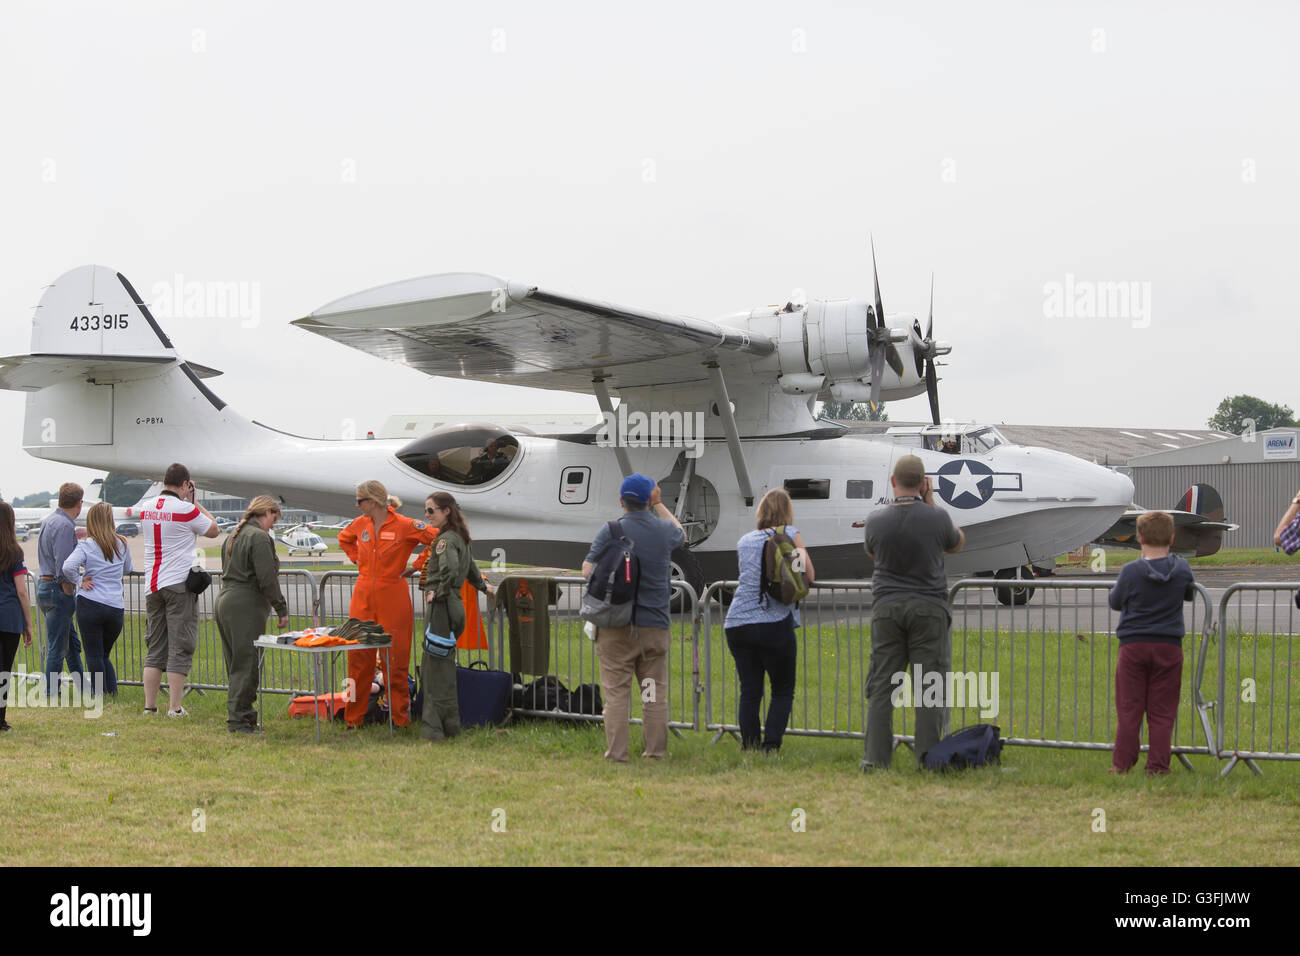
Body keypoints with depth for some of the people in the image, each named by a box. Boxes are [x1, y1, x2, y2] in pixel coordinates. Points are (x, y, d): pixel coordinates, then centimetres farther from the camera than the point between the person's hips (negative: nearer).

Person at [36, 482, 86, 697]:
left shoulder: (48, 520, 13)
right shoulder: (64, 526, -17)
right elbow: (63, 567, -21)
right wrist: (70, 595, -14)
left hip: (44, 584, 10)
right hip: (57, 590, -10)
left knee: (71, 642, 17)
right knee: (57, 646, -3)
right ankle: (51, 692, 1)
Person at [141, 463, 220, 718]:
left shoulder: (146, 509, 7)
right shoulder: (186, 509, -11)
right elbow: (213, 530, 3)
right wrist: (195, 502, 8)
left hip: (152, 586, 6)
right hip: (179, 584, -6)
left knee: (154, 648, 11)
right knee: (180, 648, -2)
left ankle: (150, 705, 10)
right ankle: (175, 707, -4)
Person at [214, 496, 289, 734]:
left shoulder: (234, 536, 18)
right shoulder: (259, 537, -11)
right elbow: (267, 579, -16)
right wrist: (281, 609, -9)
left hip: (225, 601, 10)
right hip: (246, 607, -10)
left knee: (237, 665, 13)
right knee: (246, 664, -6)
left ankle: (243, 715, 18)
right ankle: (237, 719, -6)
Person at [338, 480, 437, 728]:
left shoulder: (404, 526, -10)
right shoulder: (361, 524, 8)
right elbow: (344, 539, 29)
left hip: (392, 598, -5)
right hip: (363, 596, 5)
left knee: (395, 660, -2)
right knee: (358, 657, 6)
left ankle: (401, 717, 7)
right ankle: (354, 717, 13)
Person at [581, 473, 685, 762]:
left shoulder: (610, 531, -6)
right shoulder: (664, 530, 2)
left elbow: (588, 571, -5)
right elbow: (680, 535, 27)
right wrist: (659, 505, 31)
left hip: (616, 625, -2)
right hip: (654, 623, 2)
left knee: (616, 690, 1)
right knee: (654, 690, 9)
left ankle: (616, 751, -2)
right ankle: (656, 748, 11)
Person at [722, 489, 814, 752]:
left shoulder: (744, 542, 17)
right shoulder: (790, 534, 5)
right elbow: (809, 576, 5)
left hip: (737, 624, 4)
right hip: (775, 623, -4)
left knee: (749, 691, 8)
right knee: (783, 690, 8)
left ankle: (749, 744, 3)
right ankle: (771, 743, -3)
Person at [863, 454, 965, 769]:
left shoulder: (877, 520, -4)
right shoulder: (936, 518, -8)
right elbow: (956, 543, 14)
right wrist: (930, 504, 13)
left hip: (886, 607, 2)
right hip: (929, 607, -1)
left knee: (882, 684, 5)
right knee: (930, 684, 2)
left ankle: (876, 756, 3)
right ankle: (928, 755, -1)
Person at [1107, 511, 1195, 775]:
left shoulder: (1130, 571, -10)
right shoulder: (1181, 569, -2)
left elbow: (1115, 602, 5)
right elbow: (1190, 594, 18)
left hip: (1133, 645, -2)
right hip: (1169, 646, 2)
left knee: (1128, 708, 4)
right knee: (1161, 711, 4)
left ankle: (1122, 763, 4)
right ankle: (1157, 765, 3)